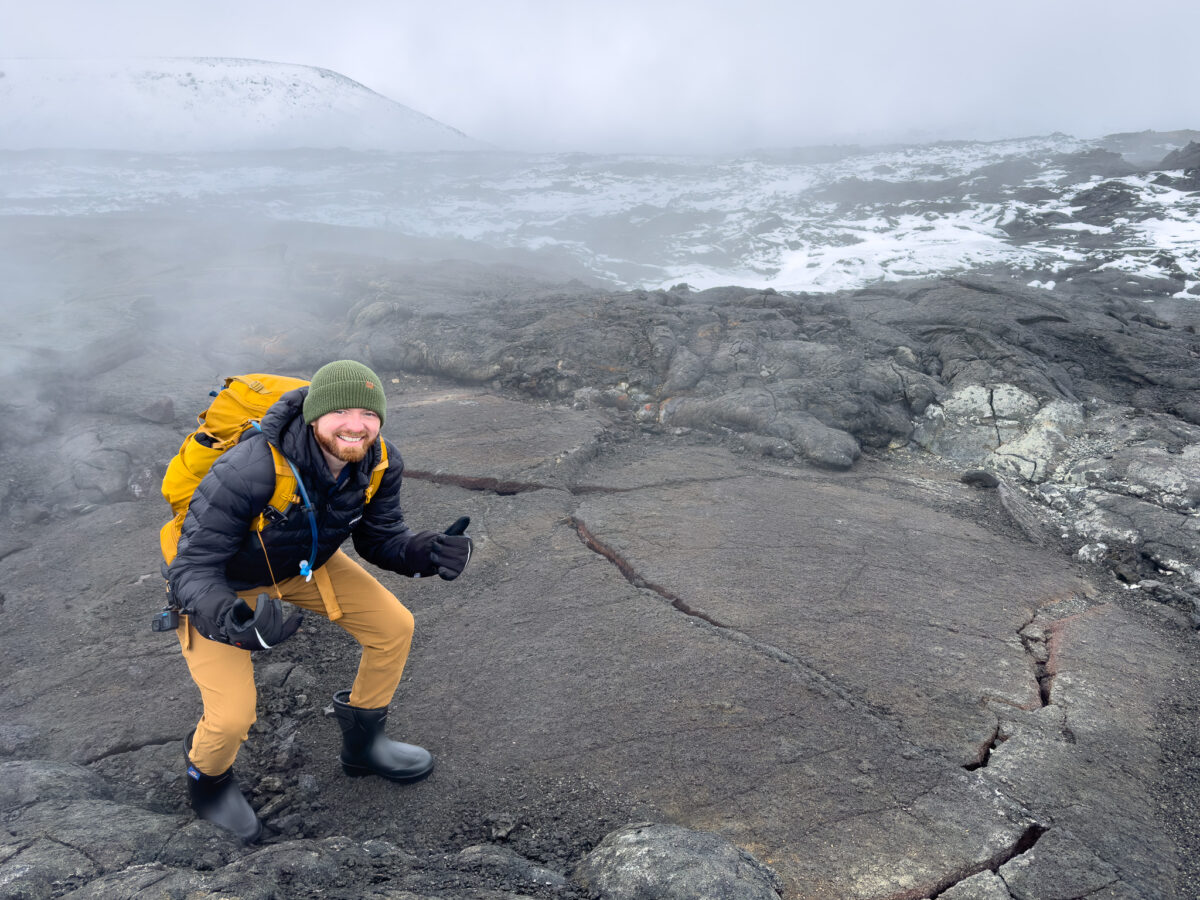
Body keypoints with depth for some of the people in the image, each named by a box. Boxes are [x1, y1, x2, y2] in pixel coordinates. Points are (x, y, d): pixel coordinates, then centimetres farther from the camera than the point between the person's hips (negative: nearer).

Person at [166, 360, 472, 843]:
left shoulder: (380, 463, -22)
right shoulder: (246, 472, -40)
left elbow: (381, 538, -9)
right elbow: (192, 570, -34)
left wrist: (429, 551, -31)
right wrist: (234, 622, -54)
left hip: (304, 561, 5)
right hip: (220, 584, -5)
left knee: (394, 626, -1)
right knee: (233, 717, -13)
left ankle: (361, 742, 26)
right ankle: (208, 782, 27)